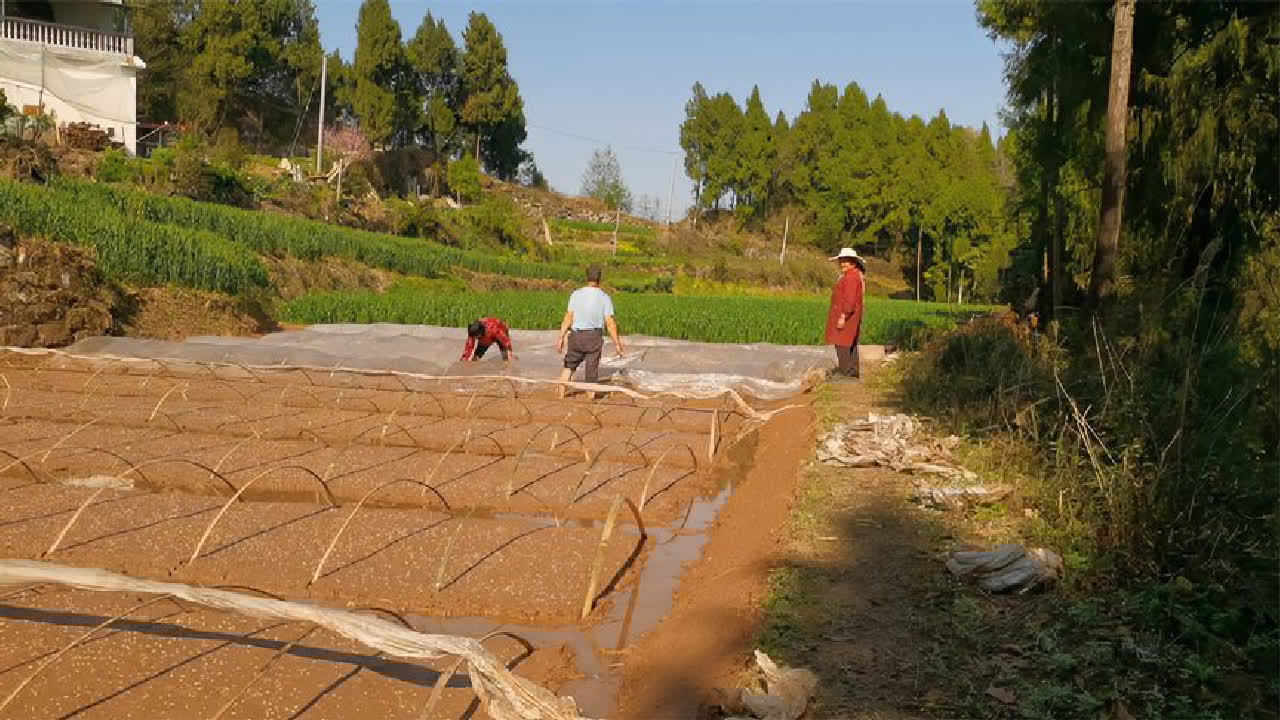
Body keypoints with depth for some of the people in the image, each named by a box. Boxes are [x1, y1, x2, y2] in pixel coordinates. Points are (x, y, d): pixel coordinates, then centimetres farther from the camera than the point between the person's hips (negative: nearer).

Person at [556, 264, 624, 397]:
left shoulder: (576, 294, -2)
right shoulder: (604, 297, -5)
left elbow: (568, 317, -4)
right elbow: (610, 323, -9)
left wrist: (561, 338, 1)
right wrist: (617, 343, -3)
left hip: (576, 336, 1)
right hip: (595, 336, -1)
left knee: (569, 366, 19)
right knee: (591, 371, 6)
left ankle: (561, 396, 15)